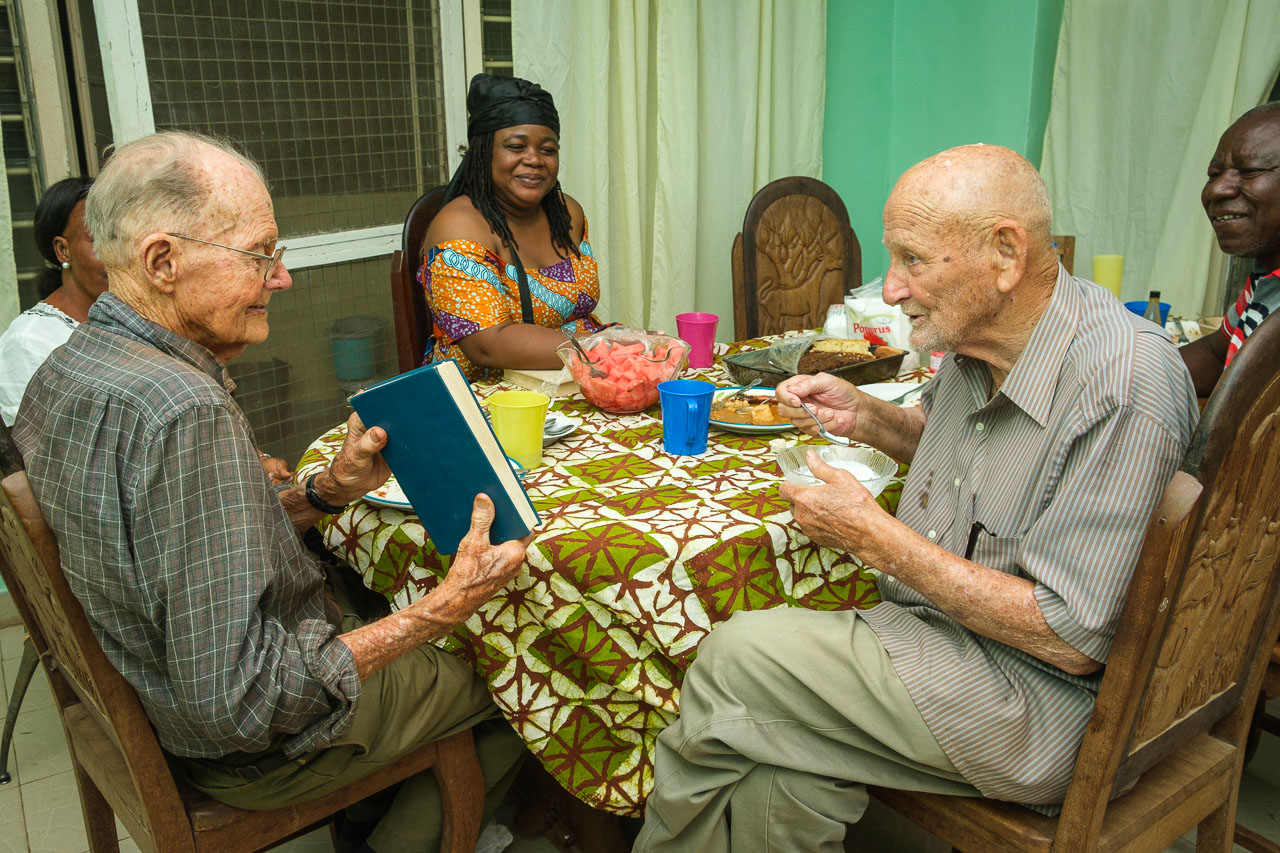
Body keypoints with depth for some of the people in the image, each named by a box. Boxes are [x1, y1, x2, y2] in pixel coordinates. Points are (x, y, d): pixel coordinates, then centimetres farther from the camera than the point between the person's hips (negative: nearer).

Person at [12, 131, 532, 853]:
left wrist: (328, 490, -4)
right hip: (264, 746, -8)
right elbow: (241, 702, -34)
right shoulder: (184, 413, -34)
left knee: (400, 592, 29)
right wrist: (442, 611, -28)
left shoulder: (66, 368, -3)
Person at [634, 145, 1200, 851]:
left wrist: (878, 539, -21)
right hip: (939, 627, 7)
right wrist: (864, 417, 2)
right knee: (777, 780, -18)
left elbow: (1073, 641, -25)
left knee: (734, 659, -15)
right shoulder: (976, 340, 1)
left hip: (1040, 700, -7)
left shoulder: (1122, 387, -25)